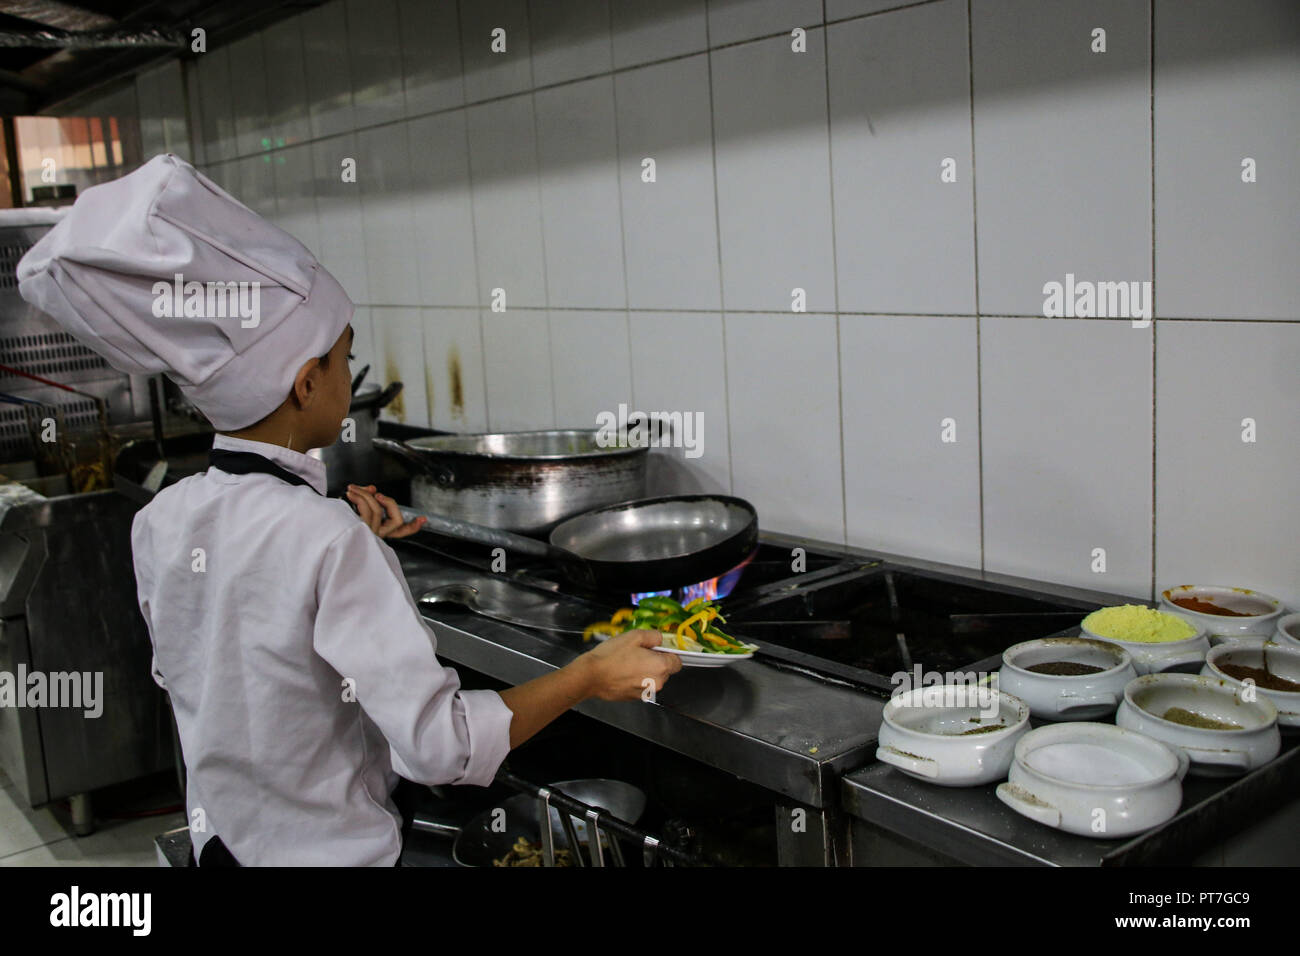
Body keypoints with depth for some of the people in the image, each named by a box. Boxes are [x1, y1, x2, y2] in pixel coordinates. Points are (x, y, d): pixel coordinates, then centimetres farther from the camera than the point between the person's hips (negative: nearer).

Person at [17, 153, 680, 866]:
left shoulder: (159, 520, -7)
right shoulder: (333, 543, -29)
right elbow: (439, 745, -29)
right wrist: (589, 675, -17)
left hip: (218, 840, 7)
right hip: (338, 851, -7)